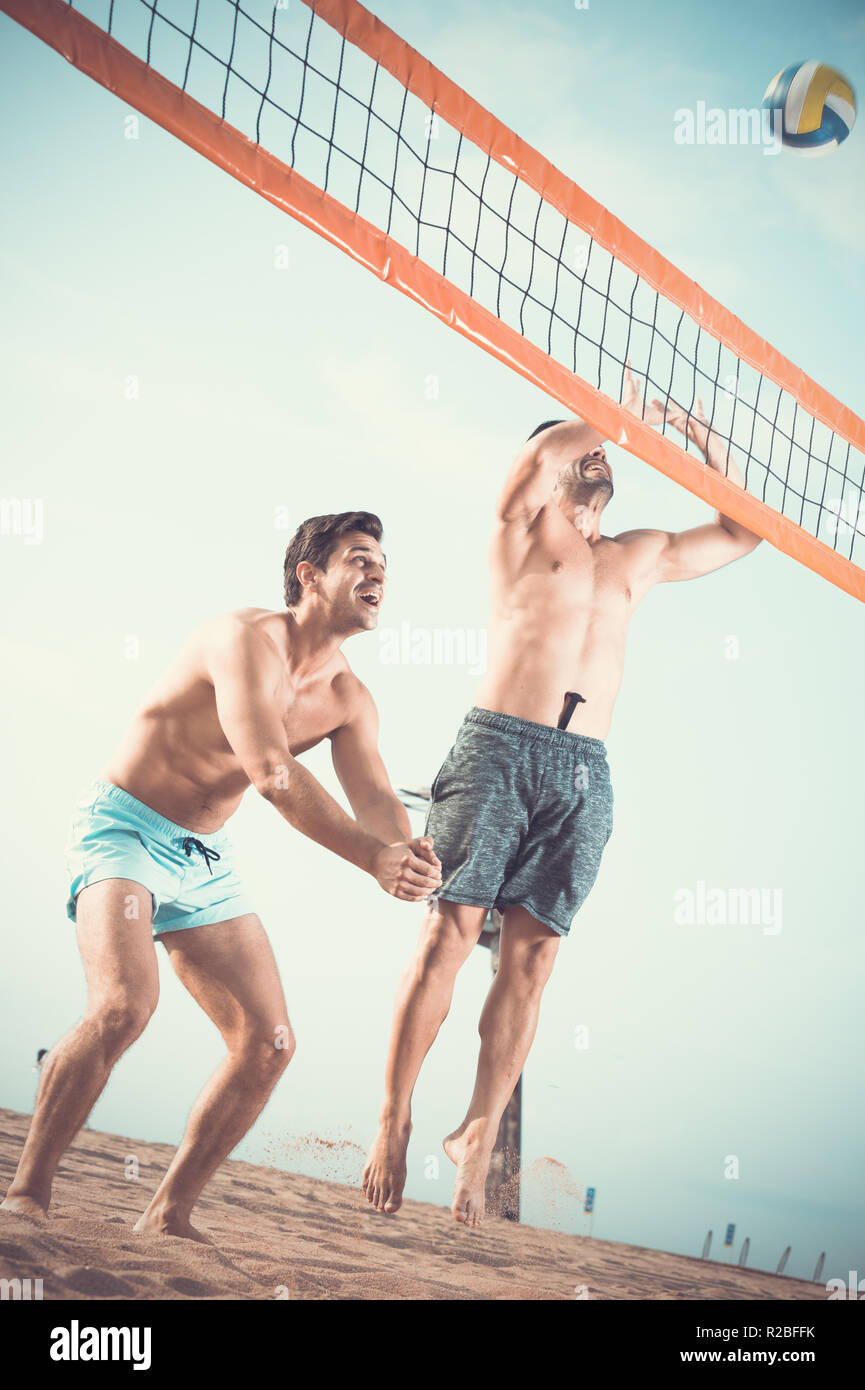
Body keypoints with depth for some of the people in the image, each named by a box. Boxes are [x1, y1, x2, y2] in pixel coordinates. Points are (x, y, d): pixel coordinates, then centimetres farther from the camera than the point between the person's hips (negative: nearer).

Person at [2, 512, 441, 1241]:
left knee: (269, 1043, 1)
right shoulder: (247, 639, -21)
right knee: (124, 1006, -29)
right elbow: (271, 773, -32)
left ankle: (168, 1213, 13)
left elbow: (376, 799, -9)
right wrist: (372, 857, -37)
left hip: (205, 857, 8)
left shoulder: (349, 700, 2)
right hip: (126, 826, -8)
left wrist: (411, 852, -33)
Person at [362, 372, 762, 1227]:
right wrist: (622, 413, 4)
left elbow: (748, 529, 32)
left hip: (584, 771, 4)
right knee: (448, 933, -10)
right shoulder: (522, 527, 12)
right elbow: (537, 455, -10)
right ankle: (393, 1121, -4)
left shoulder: (640, 556, 24)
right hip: (500, 745, -4)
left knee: (530, 958, -1)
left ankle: (479, 1133, 6)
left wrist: (700, 435, 23)